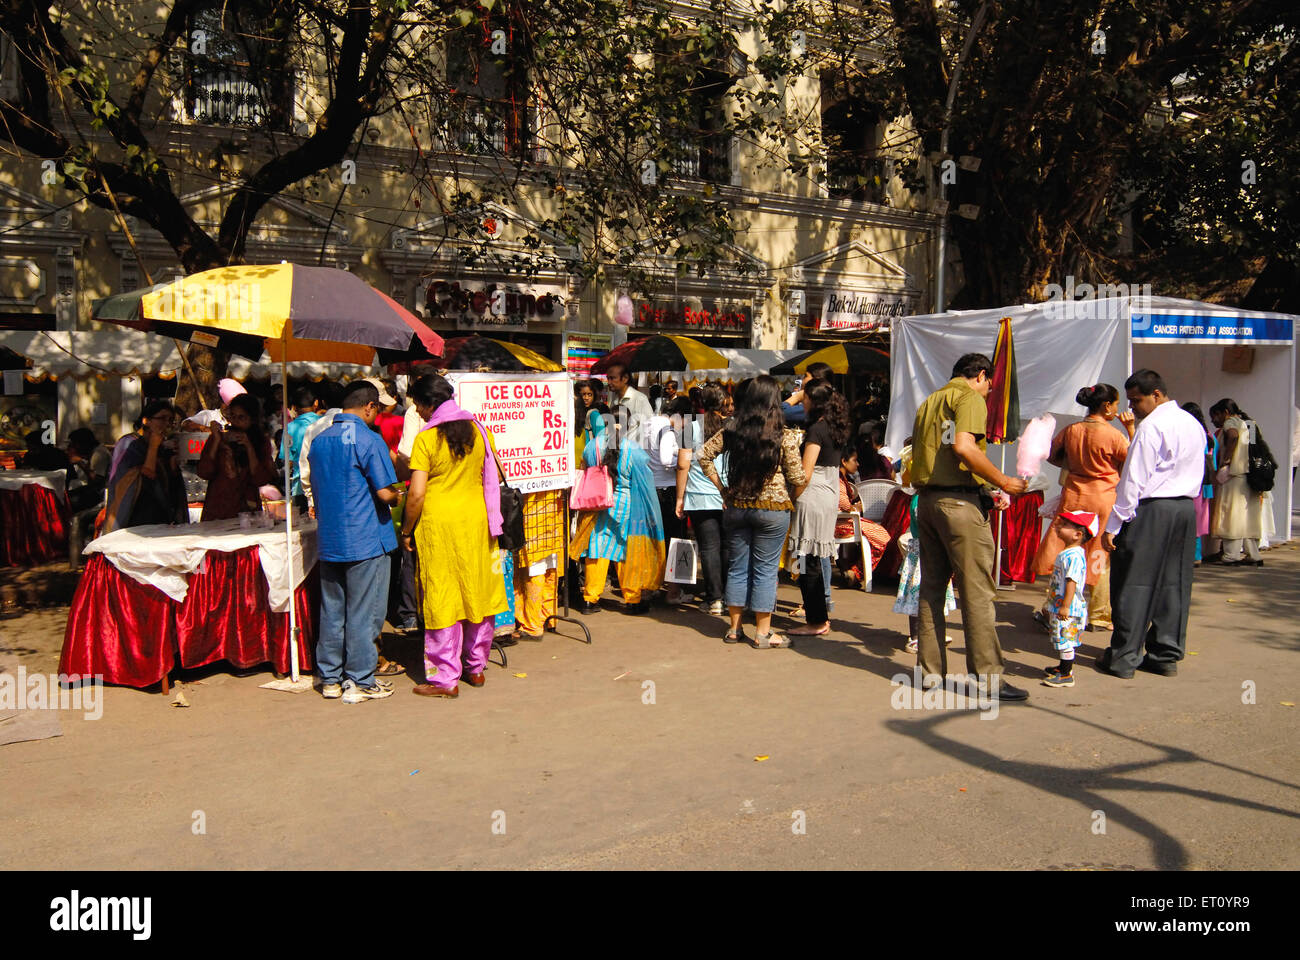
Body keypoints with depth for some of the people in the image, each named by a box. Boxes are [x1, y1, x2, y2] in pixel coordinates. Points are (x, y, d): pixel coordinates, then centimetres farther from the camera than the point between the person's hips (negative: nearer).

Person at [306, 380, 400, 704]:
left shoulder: (318, 441, 9)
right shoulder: (369, 440, -13)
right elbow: (385, 493, -16)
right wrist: (397, 495, 5)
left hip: (328, 540, 7)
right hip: (365, 541, -6)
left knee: (331, 610, 13)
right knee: (363, 613, 2)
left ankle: (330, 679, 21)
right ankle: (360, 681, 9)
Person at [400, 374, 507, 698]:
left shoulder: (426, 438, -11)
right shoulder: (478, 430, 3)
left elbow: (416, 493, -14)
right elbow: (496, 476, 9)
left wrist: (406, 531, -2)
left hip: (439, 524, -5)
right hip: (477, 521, 5)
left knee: (443, 599, 2)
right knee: (478, 594, 13)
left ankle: (445, 677, 8)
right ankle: (476, 667, 25)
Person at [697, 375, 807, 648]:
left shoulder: (731, 430, 2)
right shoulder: (784, 435, -8)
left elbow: (704, 456, 6)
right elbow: (798, 478, -7)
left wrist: (723, 489, 8)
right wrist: (790, 500, 11)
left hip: (736, 507, 4)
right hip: (772, 508, -4)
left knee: (737, 568, 12)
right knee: (765, 570, 4)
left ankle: (734, 628, 21)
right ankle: (762, 633, 10)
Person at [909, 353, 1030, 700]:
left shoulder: (929, 402, 20)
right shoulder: (970, 398, -4)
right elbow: (964, 447, -21)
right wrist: (1003, 481, -12)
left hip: (925, 499, 8)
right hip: (959, 500, -8)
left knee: (931, 587, 11)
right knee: (977, 591, -4)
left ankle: (930, 669, 16)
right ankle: (987, 677, -1)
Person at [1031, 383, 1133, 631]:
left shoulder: (1071, 430, 1)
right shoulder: (1113, 435, -12)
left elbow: (1051, 456, 11)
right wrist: (1130, 429, 3)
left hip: (1073, 498, 4)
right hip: (1103, 499, -4)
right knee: (1101, 558, 8)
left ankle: (1051, 611, 9)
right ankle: (1099, 614, 17)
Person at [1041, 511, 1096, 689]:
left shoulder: (1073, 555, -21)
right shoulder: (1066, 553, 13)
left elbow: (1072, 582, -25)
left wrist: (1066, 606, -26)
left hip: (1069, 609, -11)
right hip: (1058, 606, 11)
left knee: (1064, 639, -5)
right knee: (1064, 640, 20)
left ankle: (1066, 675, 0)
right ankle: (1064, 667, 33)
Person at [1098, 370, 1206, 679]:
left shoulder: (1151, 426, -13)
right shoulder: (1194, 424, 14)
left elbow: (1133, 480, -17)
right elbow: (1197, 474, 18)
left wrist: (1113, 525, -14)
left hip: (1151, 510, -8)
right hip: (1186, 509, 8)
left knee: (1134, 584, -2)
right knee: (1174, 584, 11)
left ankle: (1123, 659, 1)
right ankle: (1167, 656, 17)